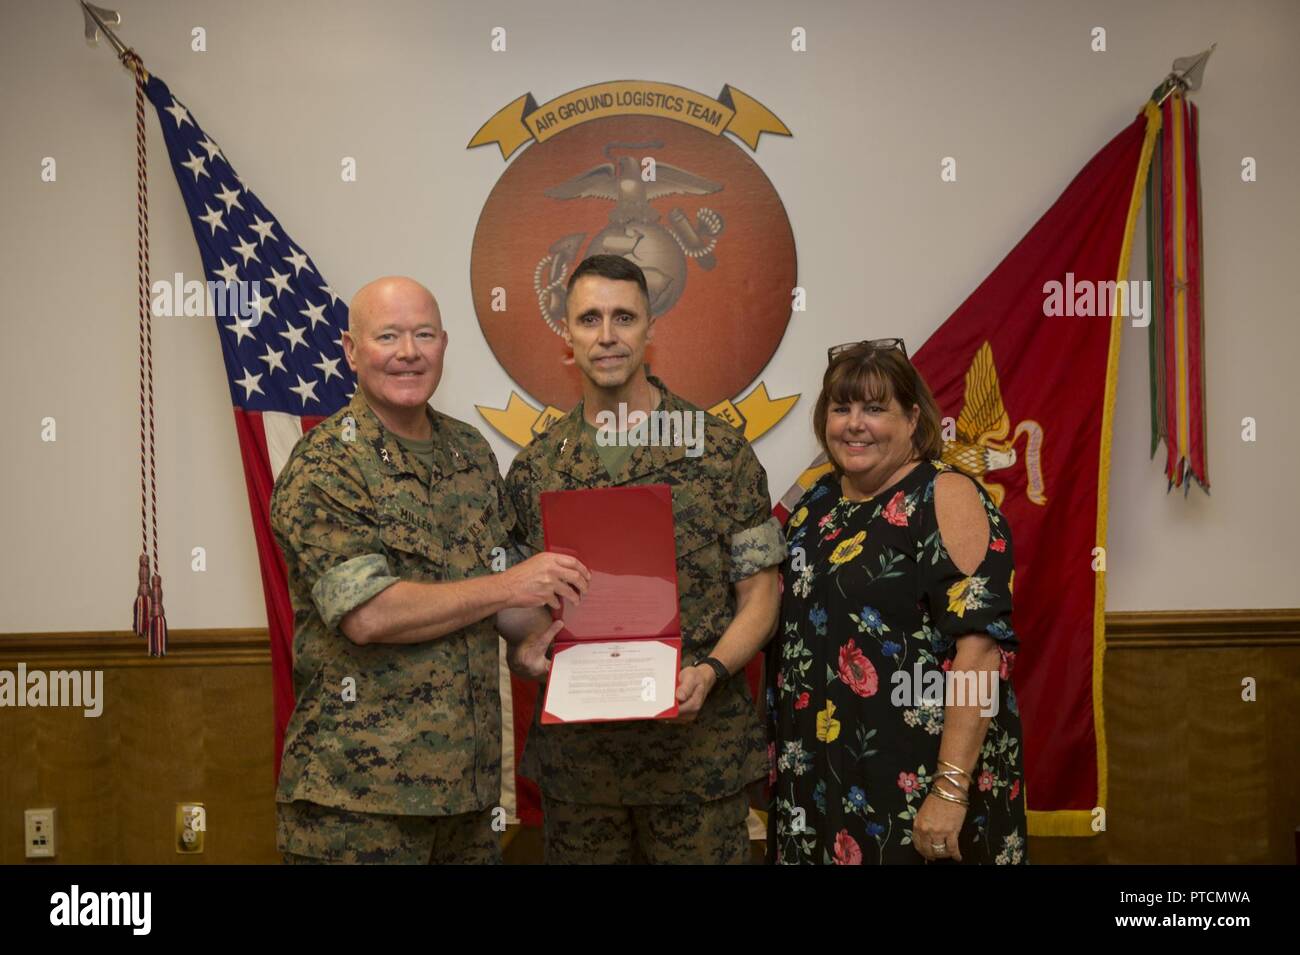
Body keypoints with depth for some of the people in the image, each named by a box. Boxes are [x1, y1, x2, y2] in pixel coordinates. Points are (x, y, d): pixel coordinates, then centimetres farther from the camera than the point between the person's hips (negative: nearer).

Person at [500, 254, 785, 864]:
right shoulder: (534, 467, 5)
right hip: (573, 751, 3)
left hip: (697, 742, -2)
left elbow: (759, 592, -2)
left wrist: (710, 670, -18)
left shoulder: (721, 450, -4)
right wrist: (522, 647, -8)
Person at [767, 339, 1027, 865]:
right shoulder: (816, 500, 8)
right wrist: (782, 755, 11)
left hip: (913, 783, -6)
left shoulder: (947, 499, -12)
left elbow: (981, 644, -20)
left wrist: (952, 788, -25)